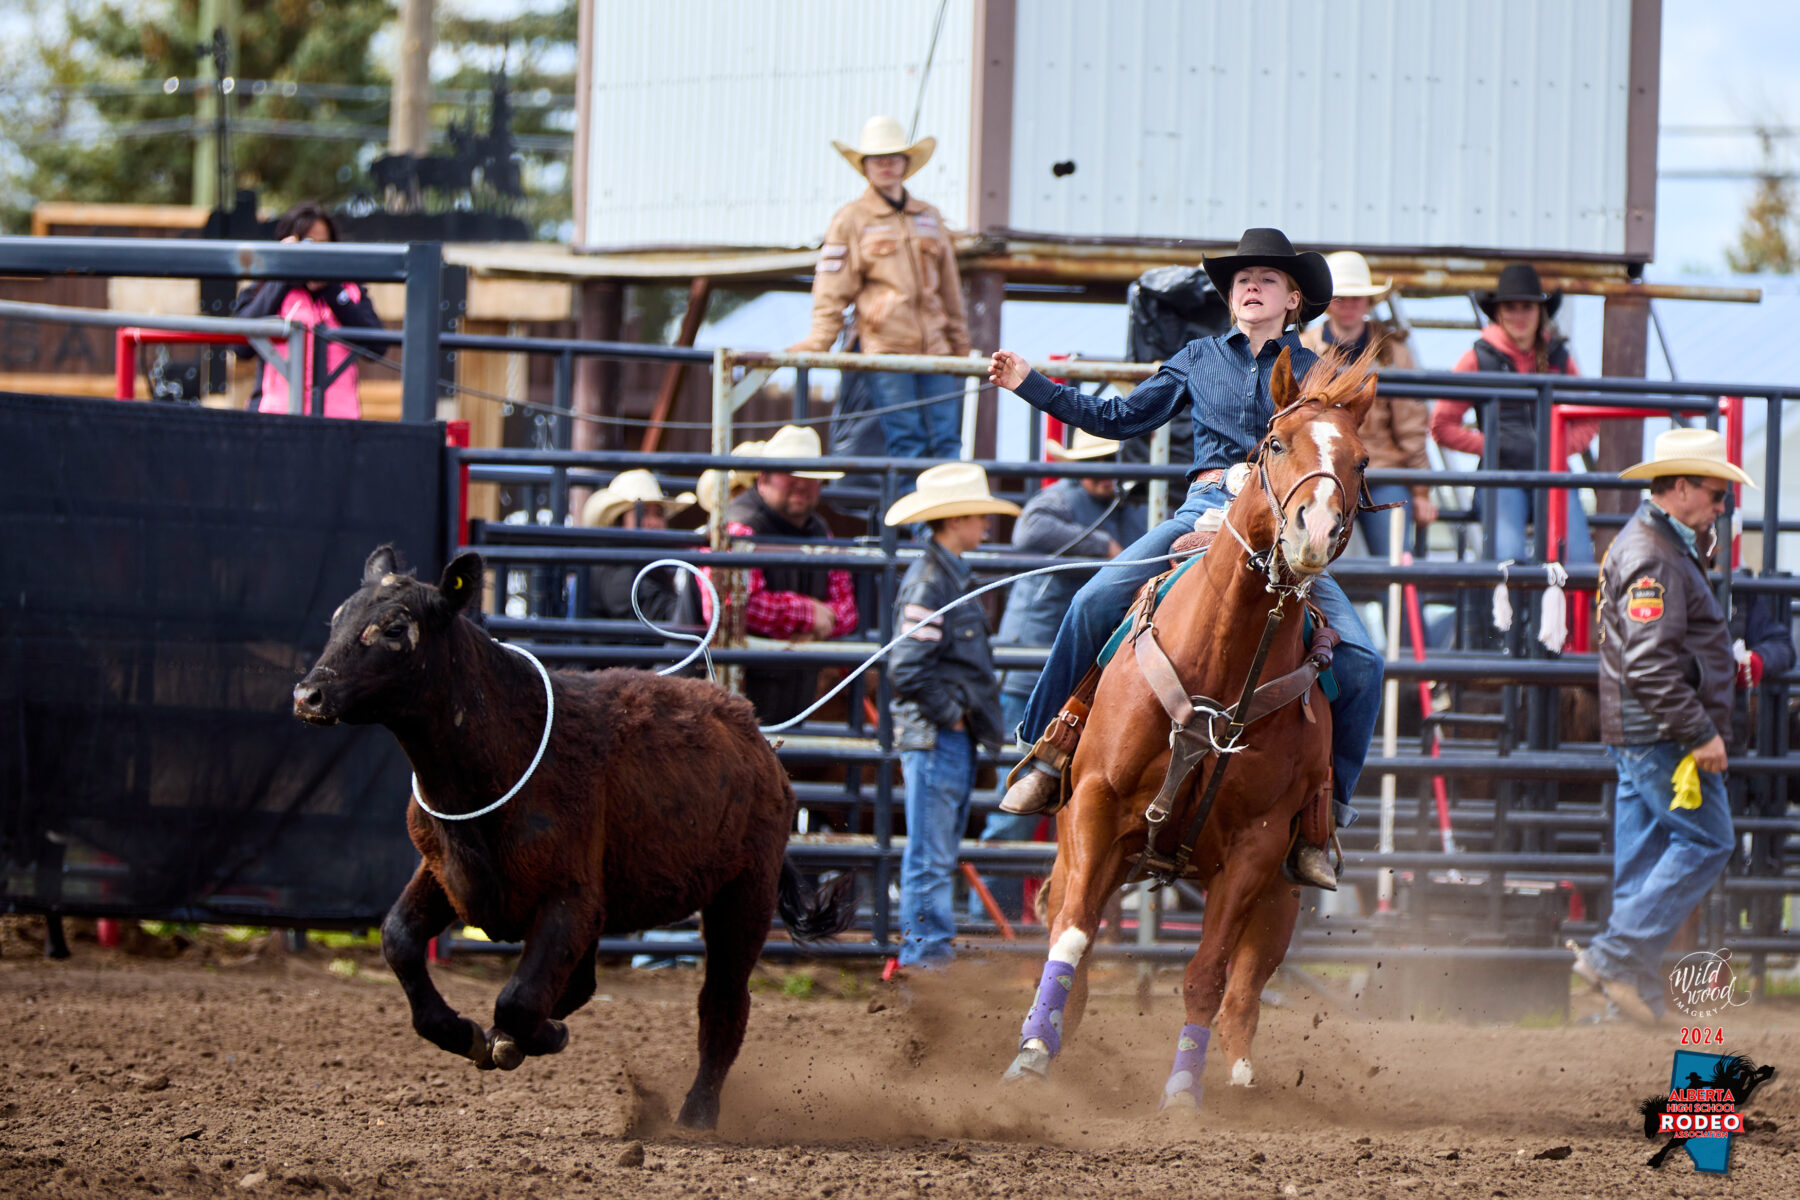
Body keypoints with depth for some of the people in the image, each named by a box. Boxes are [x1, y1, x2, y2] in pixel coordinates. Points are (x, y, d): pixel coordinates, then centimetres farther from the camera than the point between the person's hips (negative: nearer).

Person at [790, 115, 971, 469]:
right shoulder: (851, 220, 6)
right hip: (884, 346, -4)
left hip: (934, 346, 4)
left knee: (945, 438, -3)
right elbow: (832, 288, 3)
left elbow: (950, 287, 24)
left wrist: (960, 345, 22)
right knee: (905, 439, -9)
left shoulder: (929, 217, 19)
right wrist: (818, 341, -8)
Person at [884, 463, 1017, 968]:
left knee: (941, 856, 13)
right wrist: (948, 713, -15)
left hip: (956, 737, 10)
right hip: (933, 737, -10)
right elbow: (908, 667, -22)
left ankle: (930, 954, 18)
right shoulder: (928, 581, -16)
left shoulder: (951, 575, 15)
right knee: (930, 856, -6)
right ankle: (925, 952, -4)